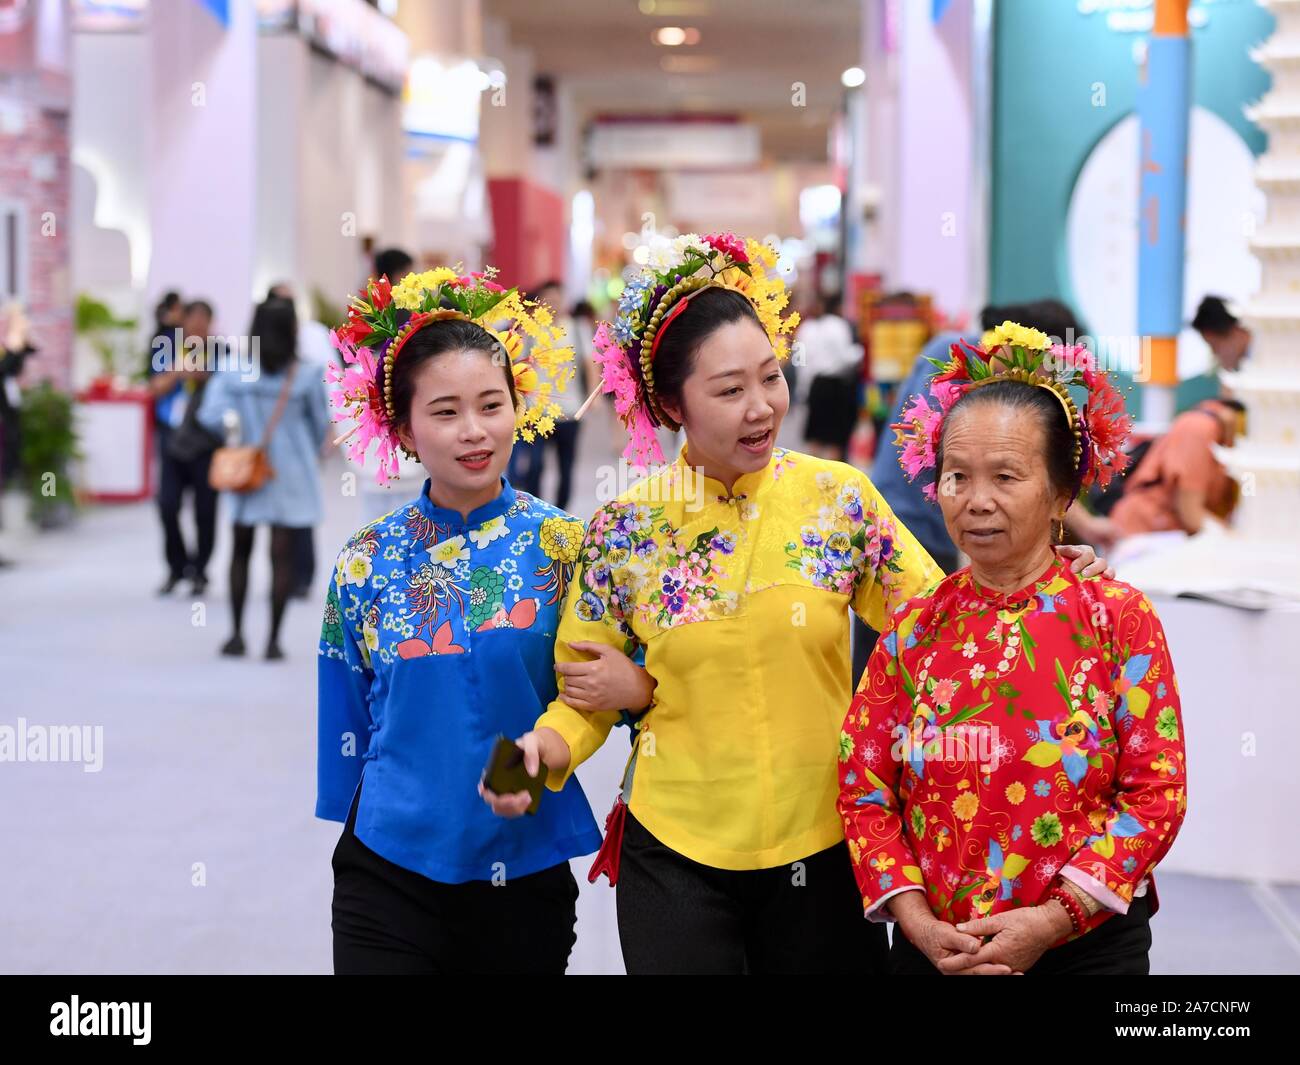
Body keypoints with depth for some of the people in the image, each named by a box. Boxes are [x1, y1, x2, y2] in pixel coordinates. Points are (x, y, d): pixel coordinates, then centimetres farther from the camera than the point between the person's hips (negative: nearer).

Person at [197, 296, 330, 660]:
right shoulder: (306, 377, -8)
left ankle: (237, 634, 16)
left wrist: (236, 428, 5)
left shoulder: (231, 372, -6)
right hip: (291, 476, -2)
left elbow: (210, 414, -15)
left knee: (241, 551, 17)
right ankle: (273, 640, 1)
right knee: (282, 556, 2)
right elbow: (321, 426, 2)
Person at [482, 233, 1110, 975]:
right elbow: (587, 697, 2)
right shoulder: (624, 529, -5)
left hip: (822, 848, 1)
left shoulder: (840, 498, -4)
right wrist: (542, 749, -16)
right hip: (675, 856, -1)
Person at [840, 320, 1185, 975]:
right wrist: (917, 921, -12)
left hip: (1086, 946, -2)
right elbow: (863, 790, 0)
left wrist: (1052, 920, -16)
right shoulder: (913, 628, 0)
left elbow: (1157, 792, -9)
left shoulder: (1118, 617, -7)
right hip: (934, 947, 2)